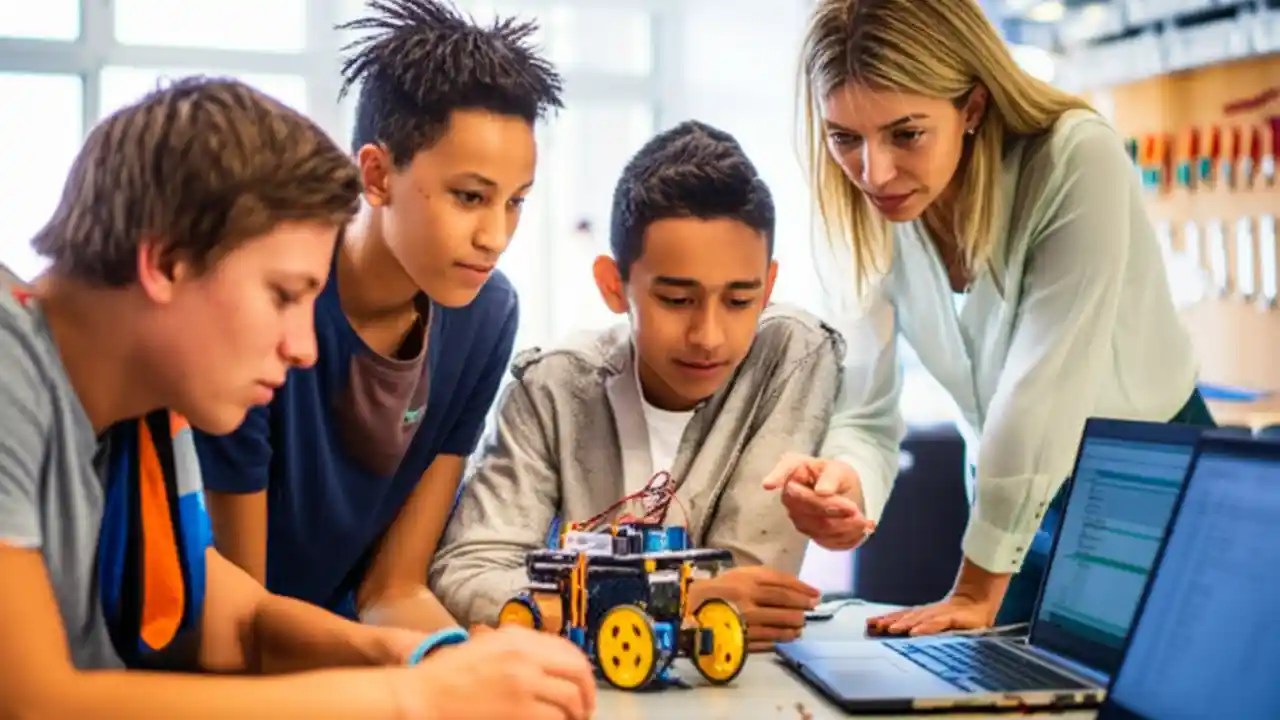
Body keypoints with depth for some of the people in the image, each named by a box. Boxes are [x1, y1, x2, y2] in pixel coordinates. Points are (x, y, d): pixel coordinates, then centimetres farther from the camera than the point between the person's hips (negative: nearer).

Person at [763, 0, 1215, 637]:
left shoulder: (1076, 163, -29)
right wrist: (845, 483, -39)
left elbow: (1041, 389, -32)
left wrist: (975, 593, -29)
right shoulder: (874, 215, -14)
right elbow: (866, 416, -15)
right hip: (1017, 508, 4)